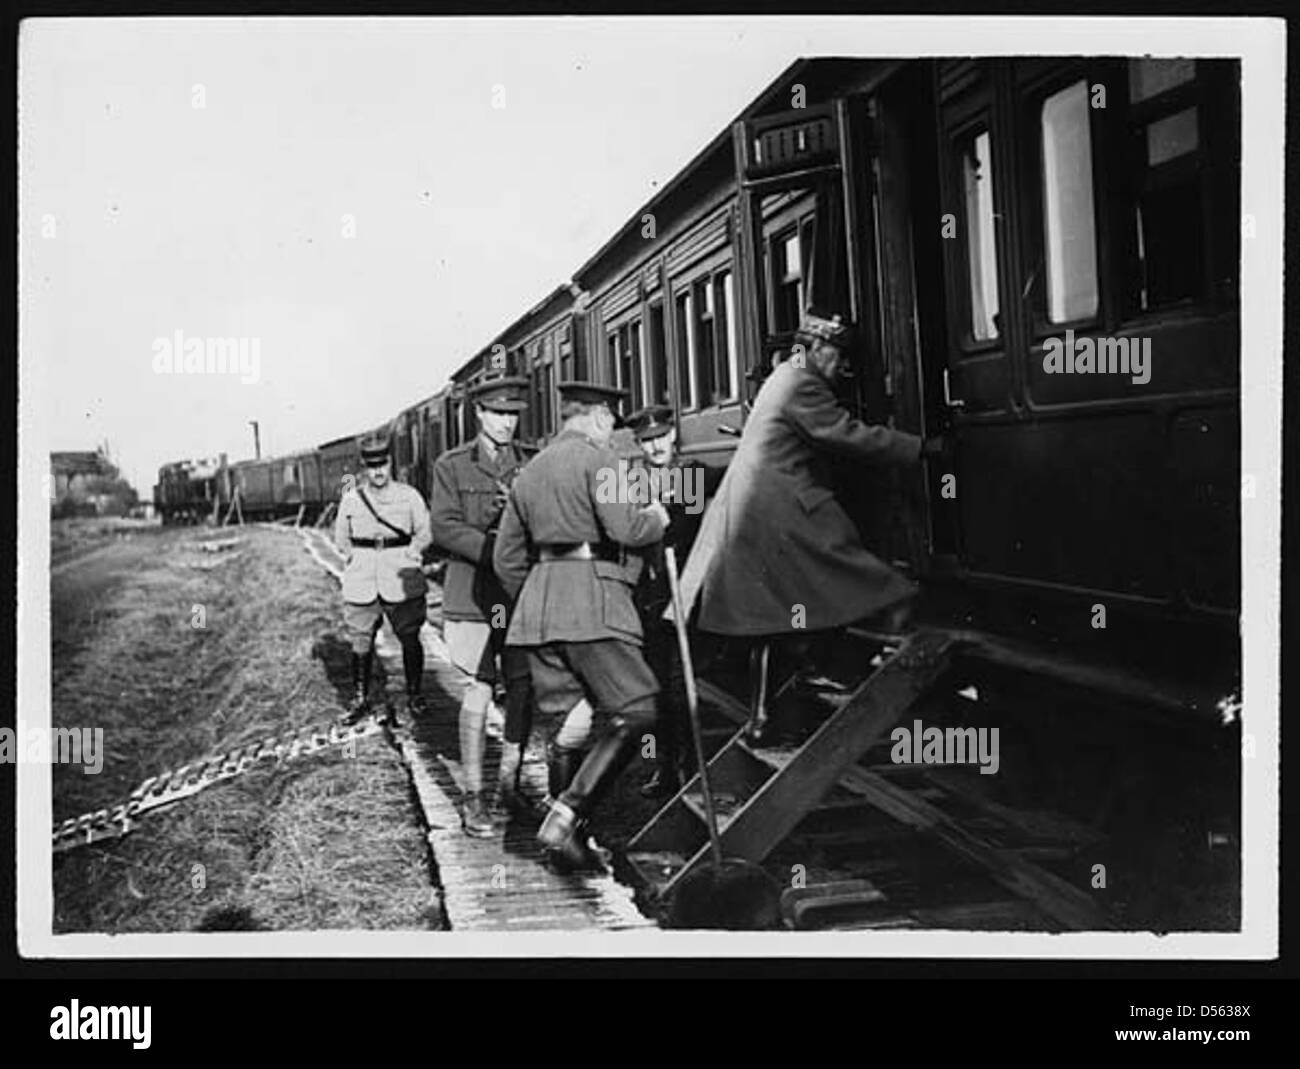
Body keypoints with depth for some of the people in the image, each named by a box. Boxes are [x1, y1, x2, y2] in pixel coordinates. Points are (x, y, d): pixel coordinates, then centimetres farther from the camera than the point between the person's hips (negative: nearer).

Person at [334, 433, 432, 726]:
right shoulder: (351, 498, 3)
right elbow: (341, 538, 16)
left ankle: (413, 697, 18)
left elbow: (424, 531, 9)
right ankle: (360, 699, 18)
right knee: (360, 643, 5)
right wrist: (355, 558, 5)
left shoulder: (408, 495, -1)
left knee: (410, 641, 4)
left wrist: (409, 554, -2)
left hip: (401, 583, -1)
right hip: (361, 584, 1)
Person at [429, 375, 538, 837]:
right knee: (477, 691, -5)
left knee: (523, 689, 4)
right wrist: (495, 550, -15)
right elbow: (443, 526, -5)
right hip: (473, 592, -3)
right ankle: (474, 796, 3)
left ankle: (509, 780, 21)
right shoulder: (451, 466, 5)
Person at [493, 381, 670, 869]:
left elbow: (506, 558, 21)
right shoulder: (597, 459, -2)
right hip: (592, 595, -8)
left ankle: (568, 833, 13)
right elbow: (624, 527, -15)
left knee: (564, 717, 11)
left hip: (538, 601, 8)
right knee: (634, 710, -6)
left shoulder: (529, 471, 21)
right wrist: (656, 518, 5)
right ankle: (567, 815, -15)